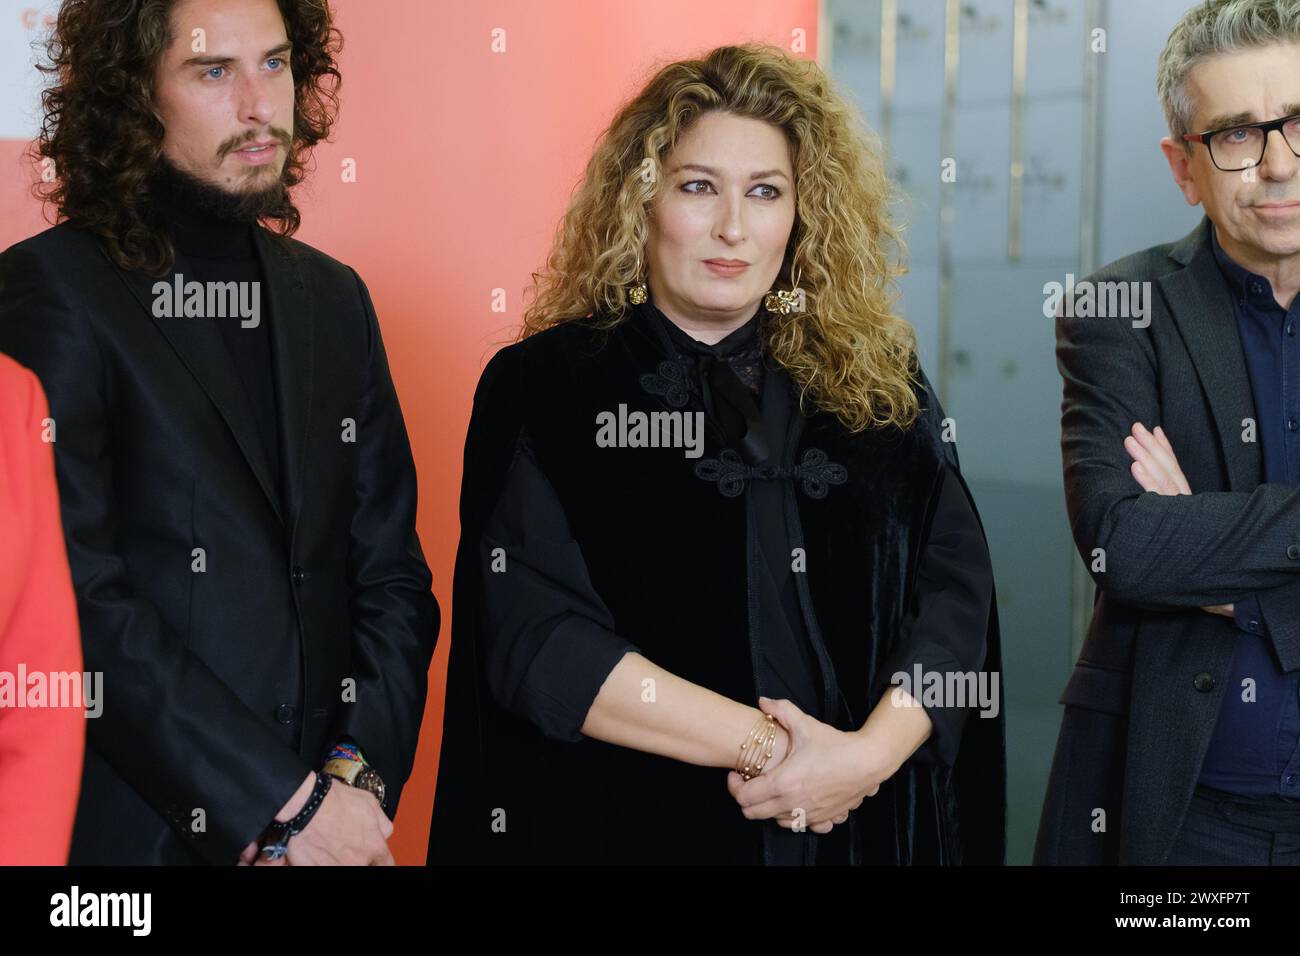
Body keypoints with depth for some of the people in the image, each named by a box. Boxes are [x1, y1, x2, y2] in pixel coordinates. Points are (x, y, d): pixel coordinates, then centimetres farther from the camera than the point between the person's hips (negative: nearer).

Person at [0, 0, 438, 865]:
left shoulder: (335, 298, 9)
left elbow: (392, 575, 7)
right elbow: (79, 600, -16)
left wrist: (358, 778, -8)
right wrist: (284, 806, -16)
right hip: (135, 830, -5)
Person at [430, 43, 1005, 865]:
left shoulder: (876, 382, 3)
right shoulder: (545, 386, -6)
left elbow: (955, 588, -3)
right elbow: (532, 636, -14)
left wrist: (874, 752, -19)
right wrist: (766, 748, -18)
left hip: (861, 825, 3)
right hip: (630, 825, -2)